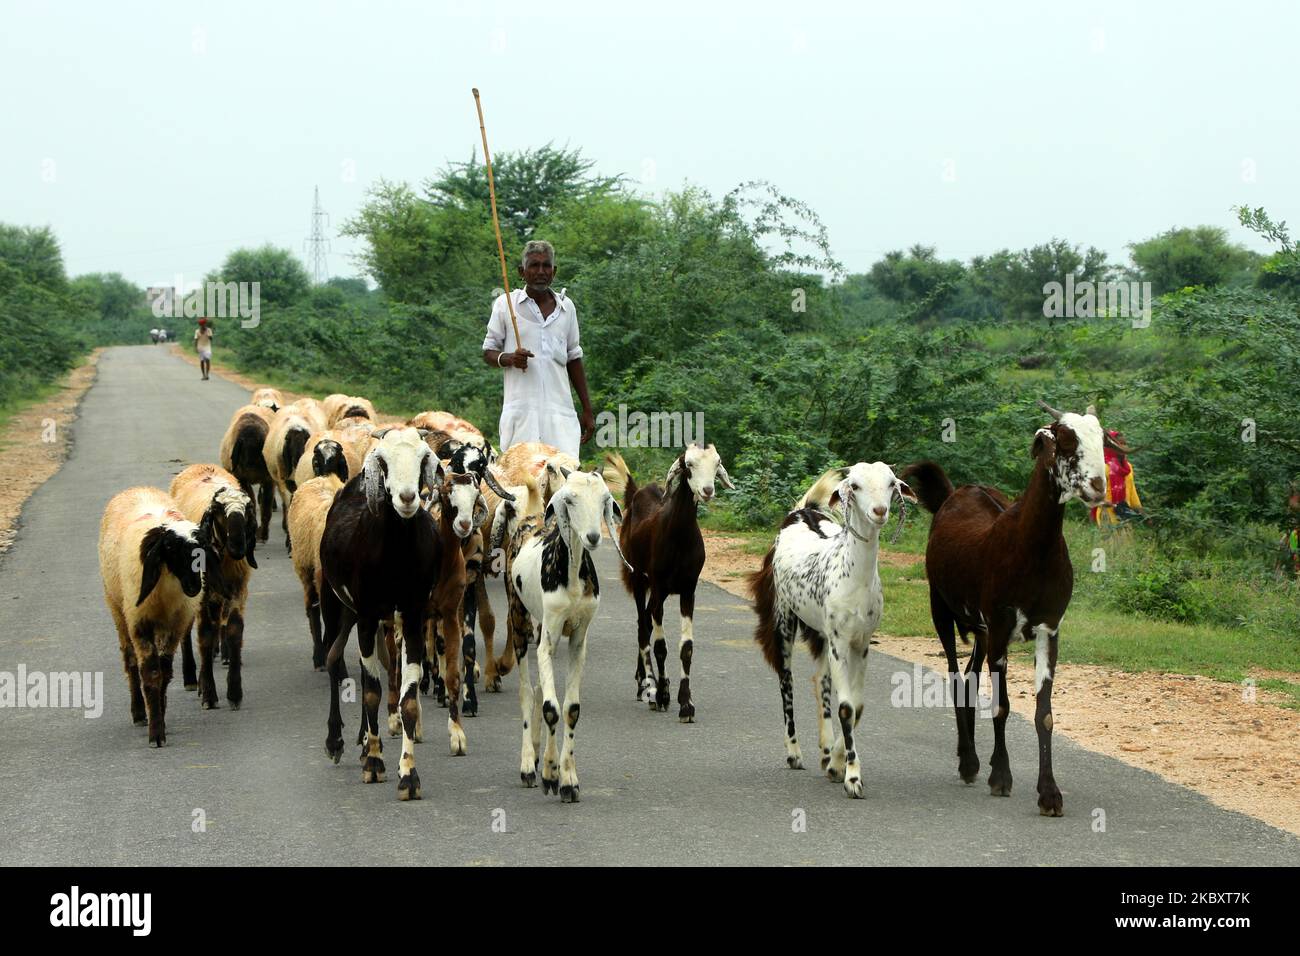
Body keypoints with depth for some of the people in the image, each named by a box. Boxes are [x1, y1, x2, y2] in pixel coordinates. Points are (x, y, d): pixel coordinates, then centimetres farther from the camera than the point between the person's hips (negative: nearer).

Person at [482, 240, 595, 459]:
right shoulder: (505, 304, 4)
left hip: (560, 410, 2)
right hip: (521, 410, -2)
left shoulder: (566, 307, 13)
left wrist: (587, 410, 18)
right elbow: (488, 352, 9)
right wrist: (508, 358, -15)